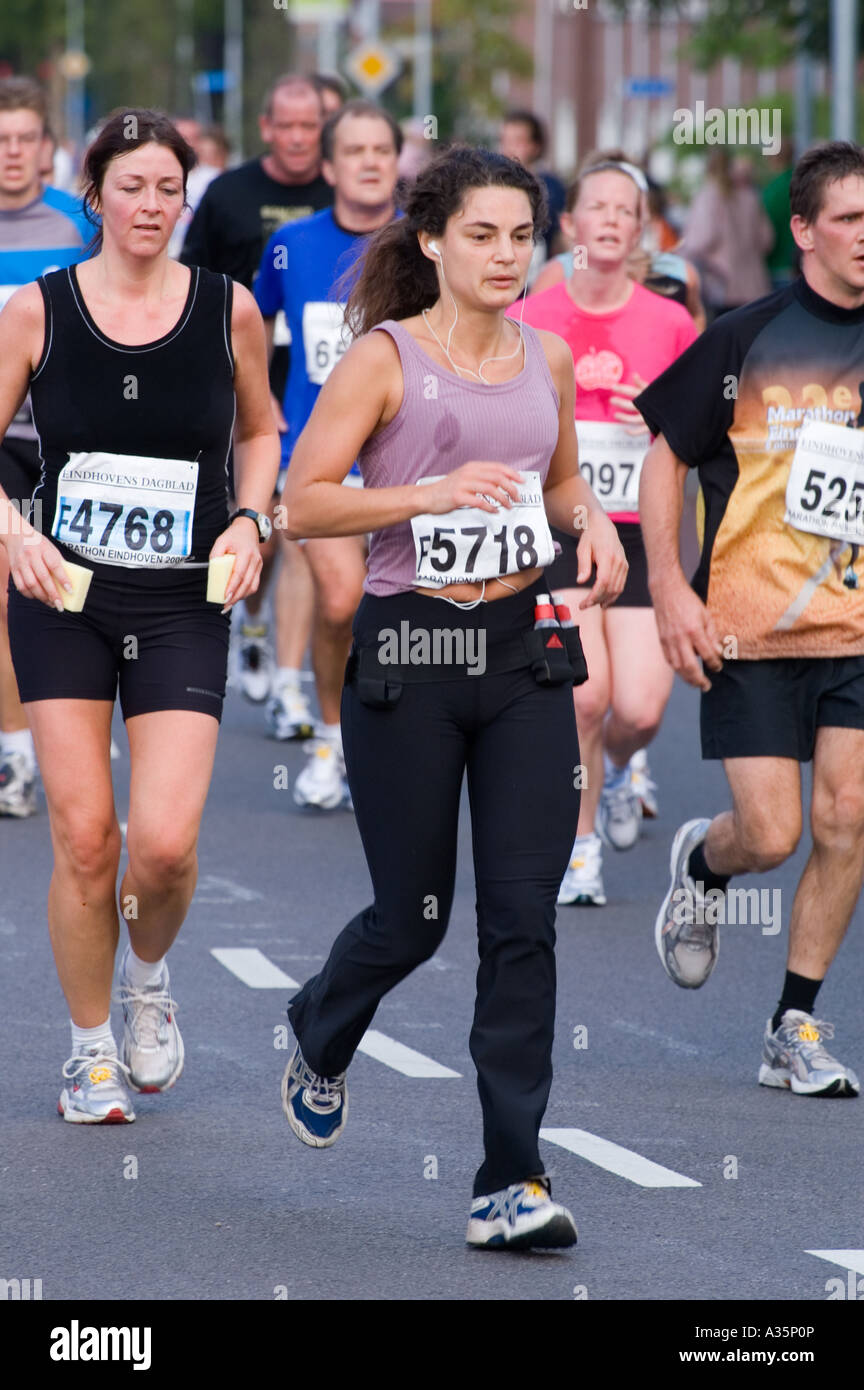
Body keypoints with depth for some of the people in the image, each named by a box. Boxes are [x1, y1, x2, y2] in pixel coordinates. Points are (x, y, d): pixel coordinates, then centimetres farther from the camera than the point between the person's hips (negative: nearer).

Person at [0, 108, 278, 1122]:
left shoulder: (227, 308, 0)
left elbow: (260, 430, 16)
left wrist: (248, 520, 0)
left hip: (182, 606, 0)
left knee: (165, 843, -12)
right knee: (82, 838, -3)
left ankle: (147, 976, 22)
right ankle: (91, 1050, 17)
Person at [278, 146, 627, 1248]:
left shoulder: (549, 359, 9)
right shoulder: (383, 357, -6)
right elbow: (302, 503, -10)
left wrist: (589, 518, 4)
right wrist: (434, 491, -21)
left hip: (524, 654, 4)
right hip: (408, 649, -4)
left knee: (523, 920, -3)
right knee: (411, 918, 5)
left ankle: (511, 1185, -1)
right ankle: (318, 1039, 40)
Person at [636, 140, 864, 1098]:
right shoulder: (746, 340, -3)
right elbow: (666, 459, 4)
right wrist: (669, 590, -5)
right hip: (748, 627, -2)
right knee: (770, 833, -6)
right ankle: (700, 862, 31)